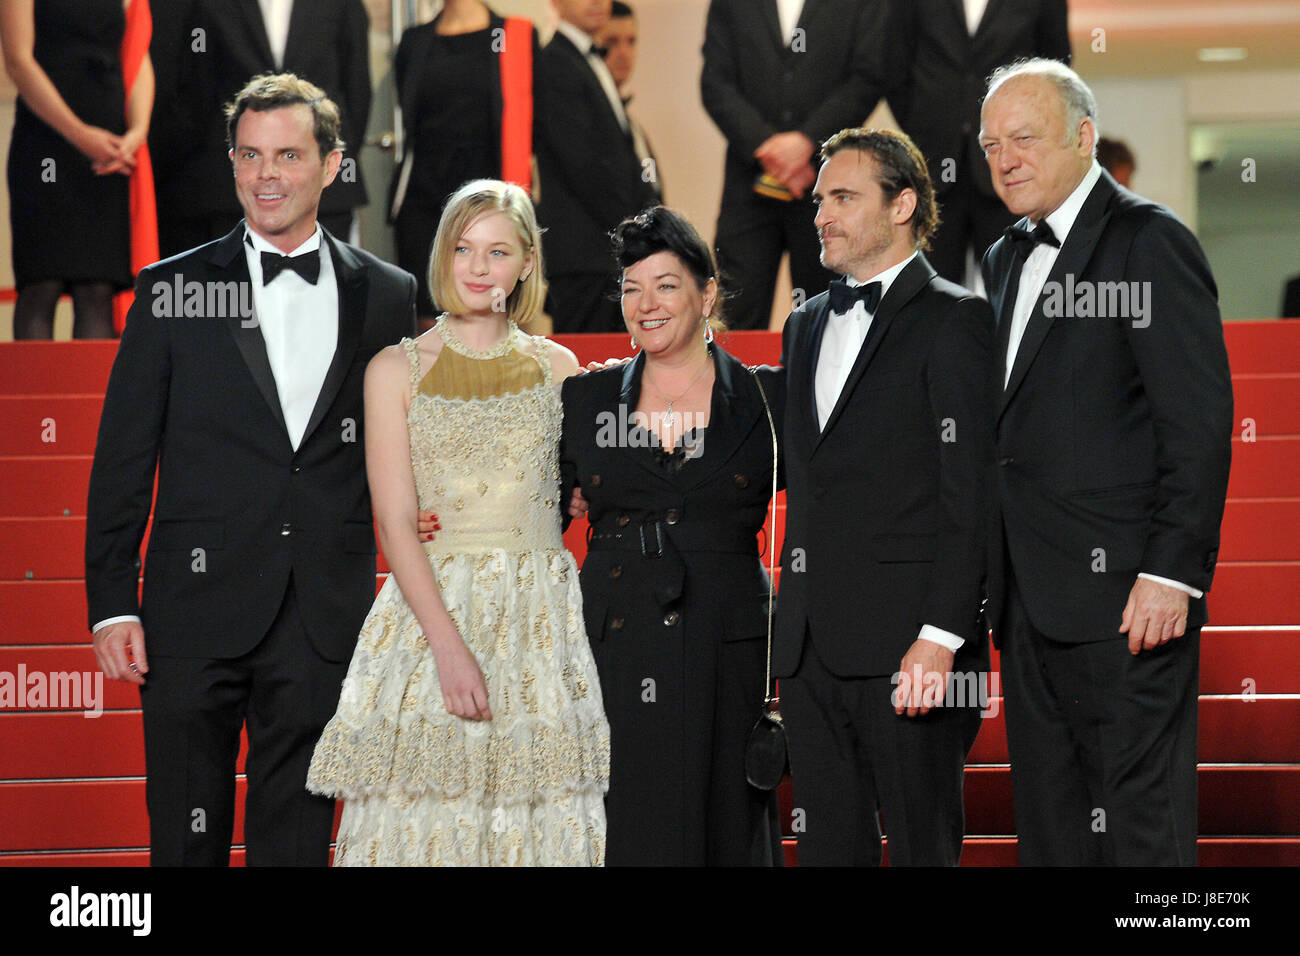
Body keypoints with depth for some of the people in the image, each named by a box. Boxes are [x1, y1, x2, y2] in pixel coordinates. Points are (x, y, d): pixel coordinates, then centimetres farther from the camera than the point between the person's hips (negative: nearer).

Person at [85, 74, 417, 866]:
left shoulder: (388, 297, 7)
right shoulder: (173, 291, 3)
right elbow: (123, 459, 2)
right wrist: (113, 604, -3)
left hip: (326, 619, 1)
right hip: (200, 609, -1)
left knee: (298, 839, 5)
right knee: (186, 839, 5)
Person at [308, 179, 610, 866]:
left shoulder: (557, 367, 9)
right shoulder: (396, 369, 2)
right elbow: (394, 522, -5)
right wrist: (449, 644, -15)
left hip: (544, 616, 2)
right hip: (433, 606, -2)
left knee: (542, 814, 0)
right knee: (430, 816, -4)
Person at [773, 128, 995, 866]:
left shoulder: (955, 320, -4)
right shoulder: (806, 324, 20)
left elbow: (972, 495, -11)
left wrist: (940, 637, -18)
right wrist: (792, 626, 13)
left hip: (908, 642, -7)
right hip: (813, 646, 7)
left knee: (924, 845, -3)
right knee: (829, 845, 9)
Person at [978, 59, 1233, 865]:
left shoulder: (1152, 244, -7)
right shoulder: (1006, 261, 18)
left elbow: (1200, 421, -14)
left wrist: (1172, 574, -19)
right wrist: (996, 577, 12)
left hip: (1124, 590, -8)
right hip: (1032, 598, 8)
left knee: (1141, 819, -6)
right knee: (1050, 819, 11)